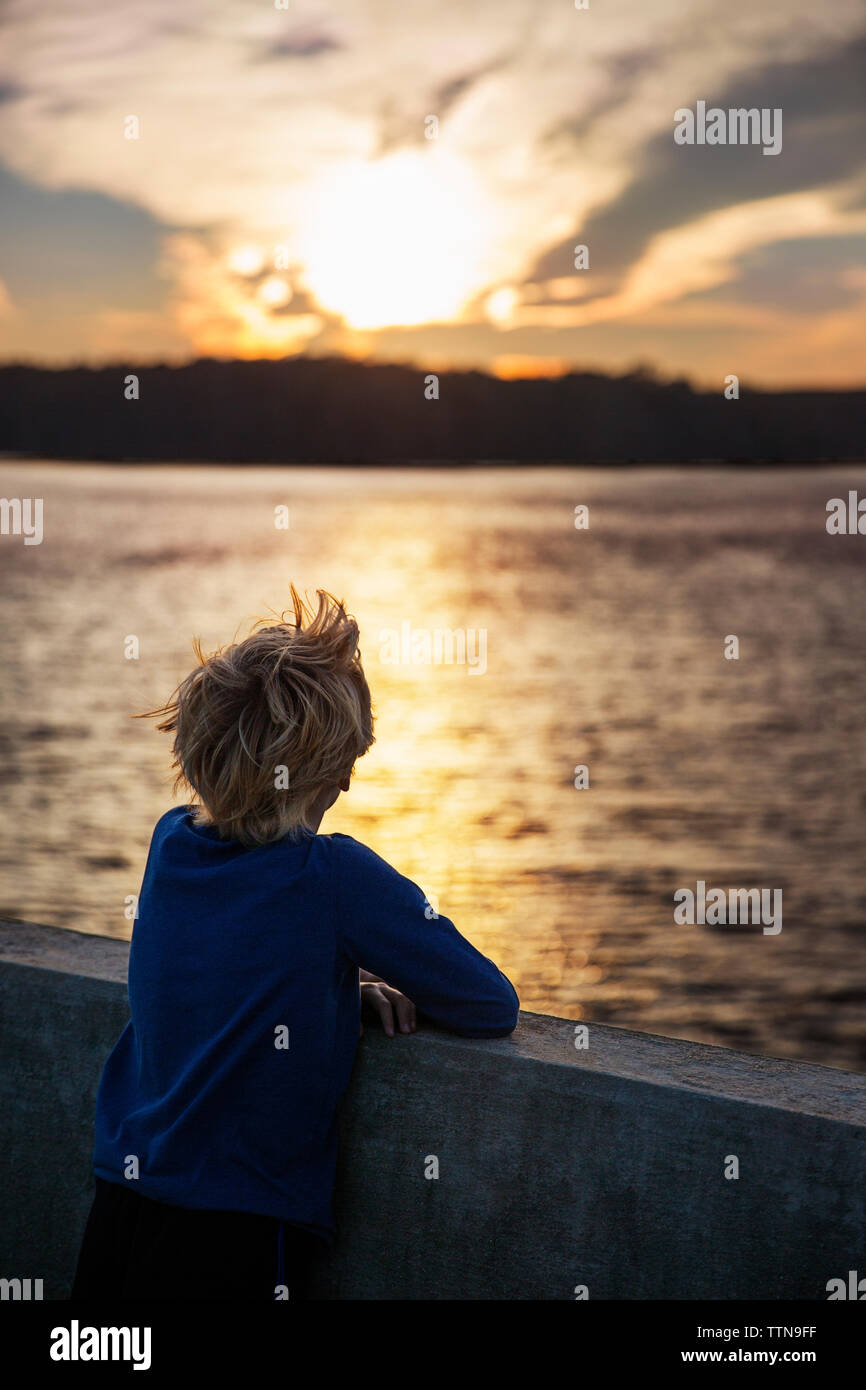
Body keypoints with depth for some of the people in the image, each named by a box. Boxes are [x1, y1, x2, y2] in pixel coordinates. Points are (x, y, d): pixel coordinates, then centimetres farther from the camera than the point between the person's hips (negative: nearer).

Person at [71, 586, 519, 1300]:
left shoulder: (171, 840, -1)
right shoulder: (338, 876, -18)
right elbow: (495, 1006, -9)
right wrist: (376, 985, 9)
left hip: (118, 1208, 6)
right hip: (237, 1241, -6)